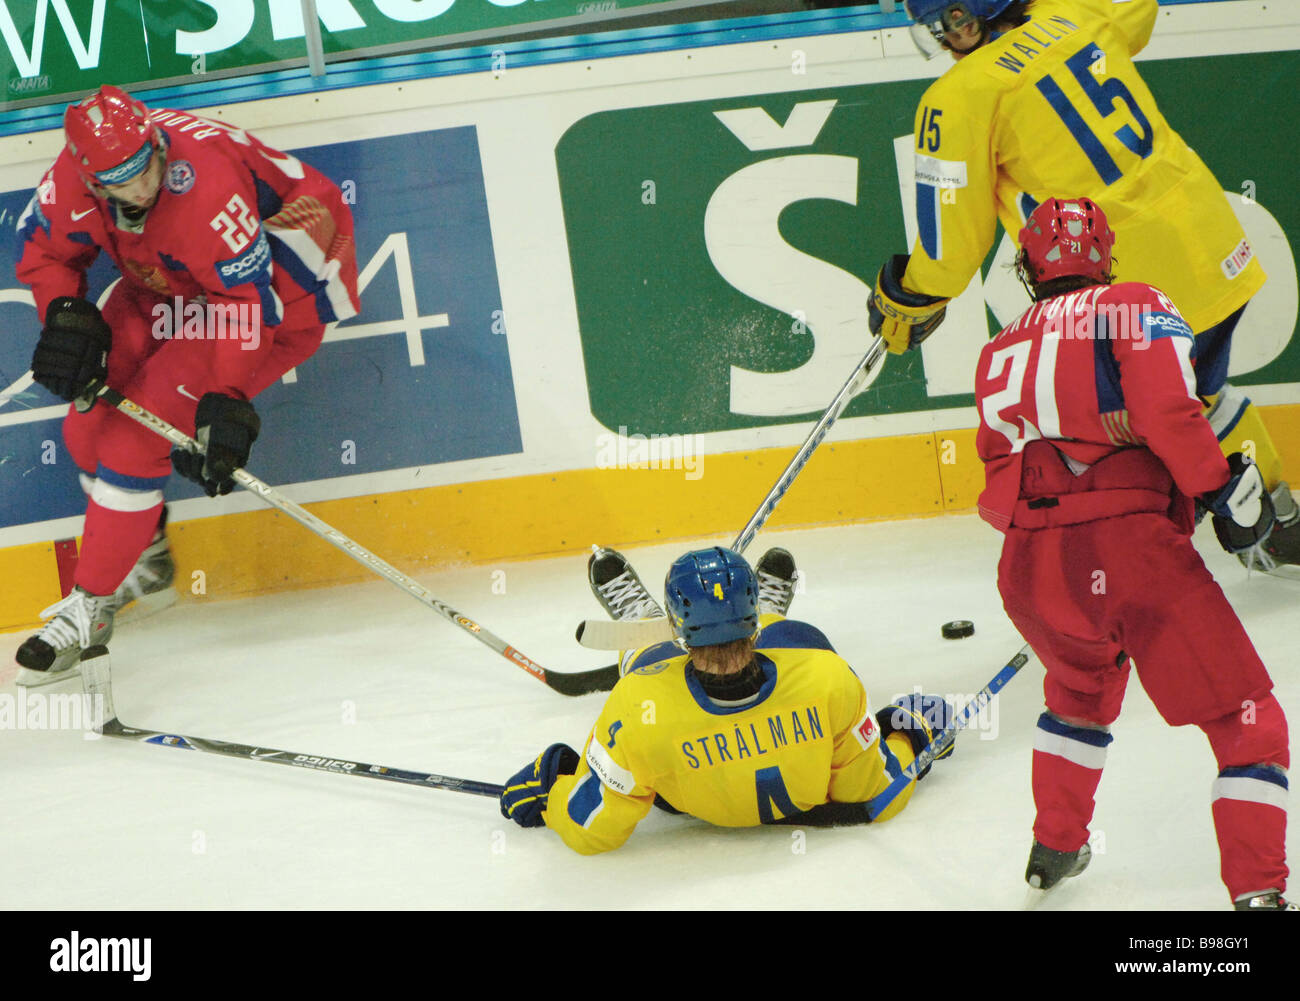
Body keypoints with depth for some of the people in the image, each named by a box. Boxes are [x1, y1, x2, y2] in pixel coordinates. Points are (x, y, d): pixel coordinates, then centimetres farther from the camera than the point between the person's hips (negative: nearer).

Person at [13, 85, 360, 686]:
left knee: (138, 430, -17)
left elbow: (251, 299, -34)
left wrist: (225, 401, -36)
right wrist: (68, 315, -17)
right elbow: (43, 249, 0)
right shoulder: (76, 173, -19)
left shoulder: (205, 185, -39)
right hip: (166, 286, 7)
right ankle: (143, 557, 29)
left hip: (274, 281, -7)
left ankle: (93, 604, -4)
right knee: (90, 422, 2)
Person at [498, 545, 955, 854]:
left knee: (646, 656, 22)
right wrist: (910, 741, -5)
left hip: (683, 802, -1)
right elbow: (873, 796, -25)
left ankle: (636, 615, 58)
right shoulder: (827, 680, -42)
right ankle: (768, 613, 56)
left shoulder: (637, 708, -45)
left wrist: (545, 791, -11)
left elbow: (591, 830, -31)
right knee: (787, 612, 20)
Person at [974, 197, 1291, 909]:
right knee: (1245, 719, 3)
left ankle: (1054, 849, 40)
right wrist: (1222, 487, -3)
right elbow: (1166, 408, -12)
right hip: (1128, 545, -5)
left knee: (1081, 688, 36)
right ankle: (1258, 888, -9)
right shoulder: (1136, 307, 8)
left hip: (1027, 569, 6)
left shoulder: (999, 353, 24)